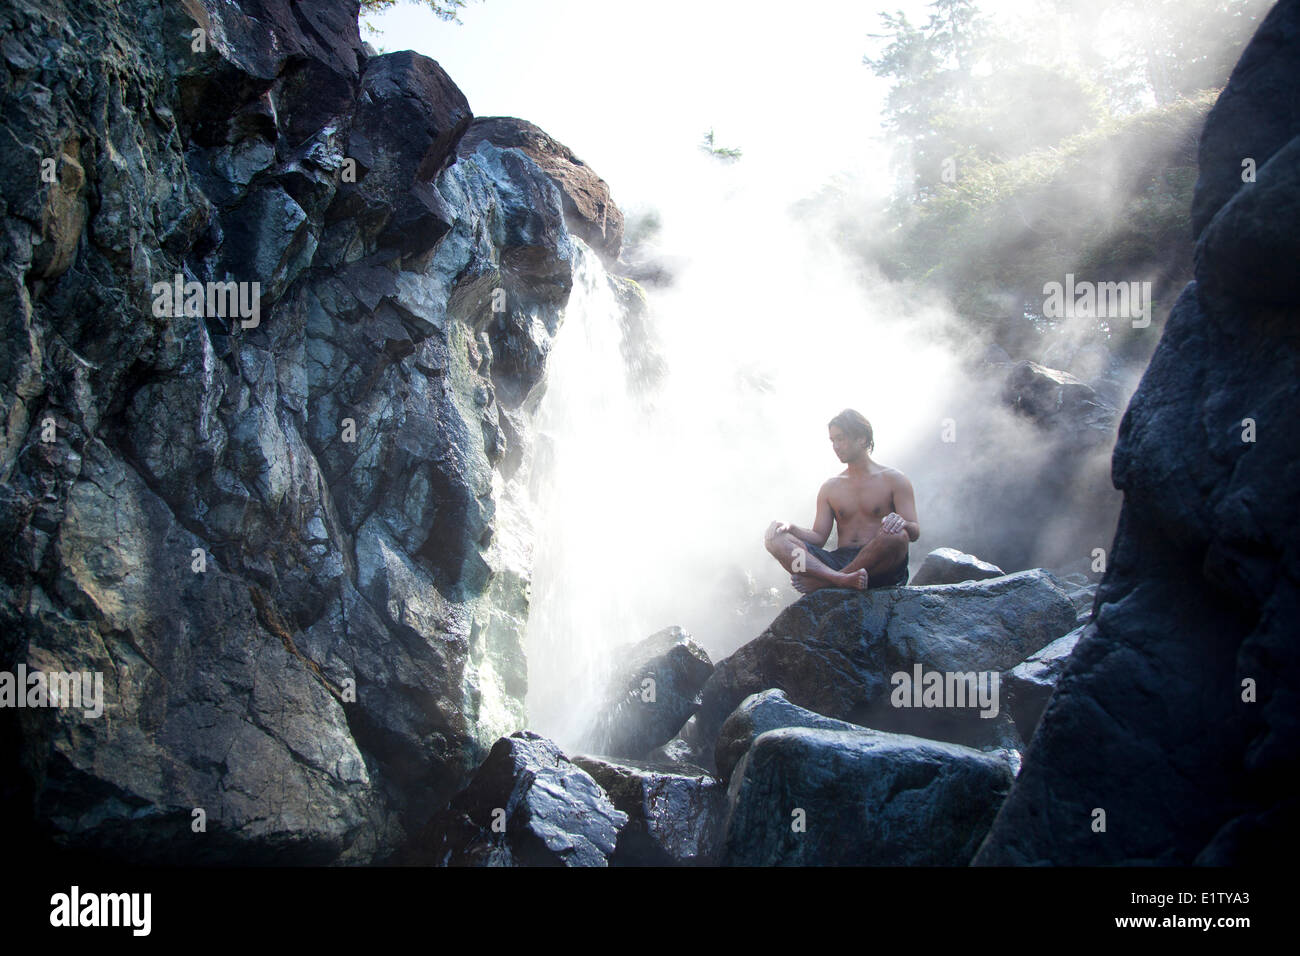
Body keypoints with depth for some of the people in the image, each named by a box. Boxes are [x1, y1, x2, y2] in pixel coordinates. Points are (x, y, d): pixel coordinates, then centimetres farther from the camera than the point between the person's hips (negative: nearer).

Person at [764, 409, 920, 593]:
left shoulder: (893, 479, 9)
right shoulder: (830, 487, 20)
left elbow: (915, 533, 1)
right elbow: (819, 537, 13)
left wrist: (902, 523, -24)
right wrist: (790, 528, -7)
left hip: (881, 569, -3)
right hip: (840, 561, 3)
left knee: (897, 536, -38)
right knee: (775, 539, -17)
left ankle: (820, 582, -30)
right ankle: (843, 580, -41)